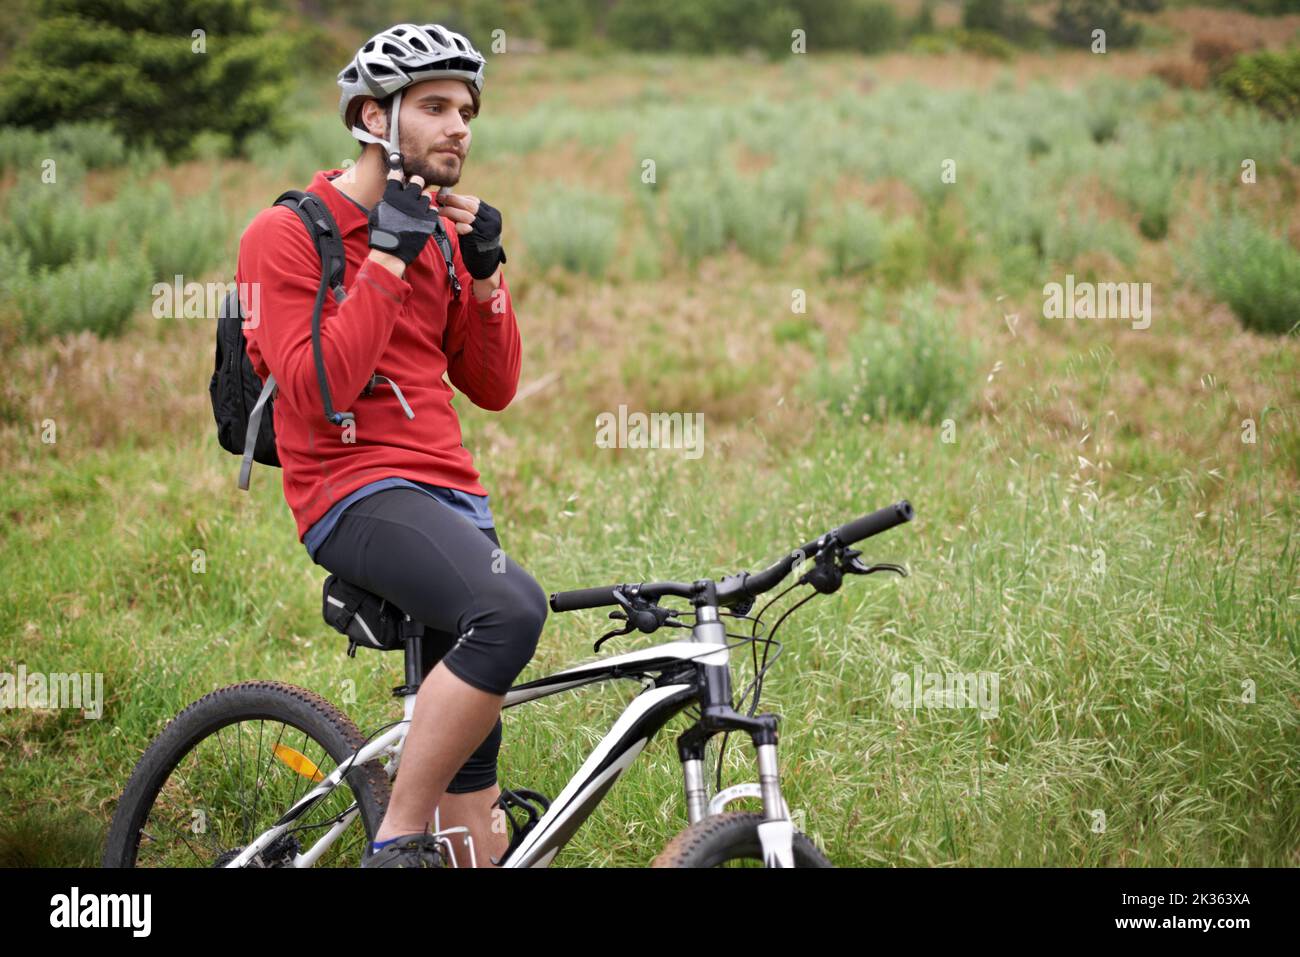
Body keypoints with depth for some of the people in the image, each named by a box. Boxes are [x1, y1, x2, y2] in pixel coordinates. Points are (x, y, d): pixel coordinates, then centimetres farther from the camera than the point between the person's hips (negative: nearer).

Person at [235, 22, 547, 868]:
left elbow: (493, 387, 13)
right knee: (513, 607, -34)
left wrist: (485, 267, 0)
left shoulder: (442, 232, 15)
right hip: (358, 494, -7)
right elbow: (317, 394, -17)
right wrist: (388, 255, -16)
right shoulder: (287, 234, -5)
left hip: (450, 493, 7)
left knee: (473, 796, 4)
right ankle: (397, 843, -24)